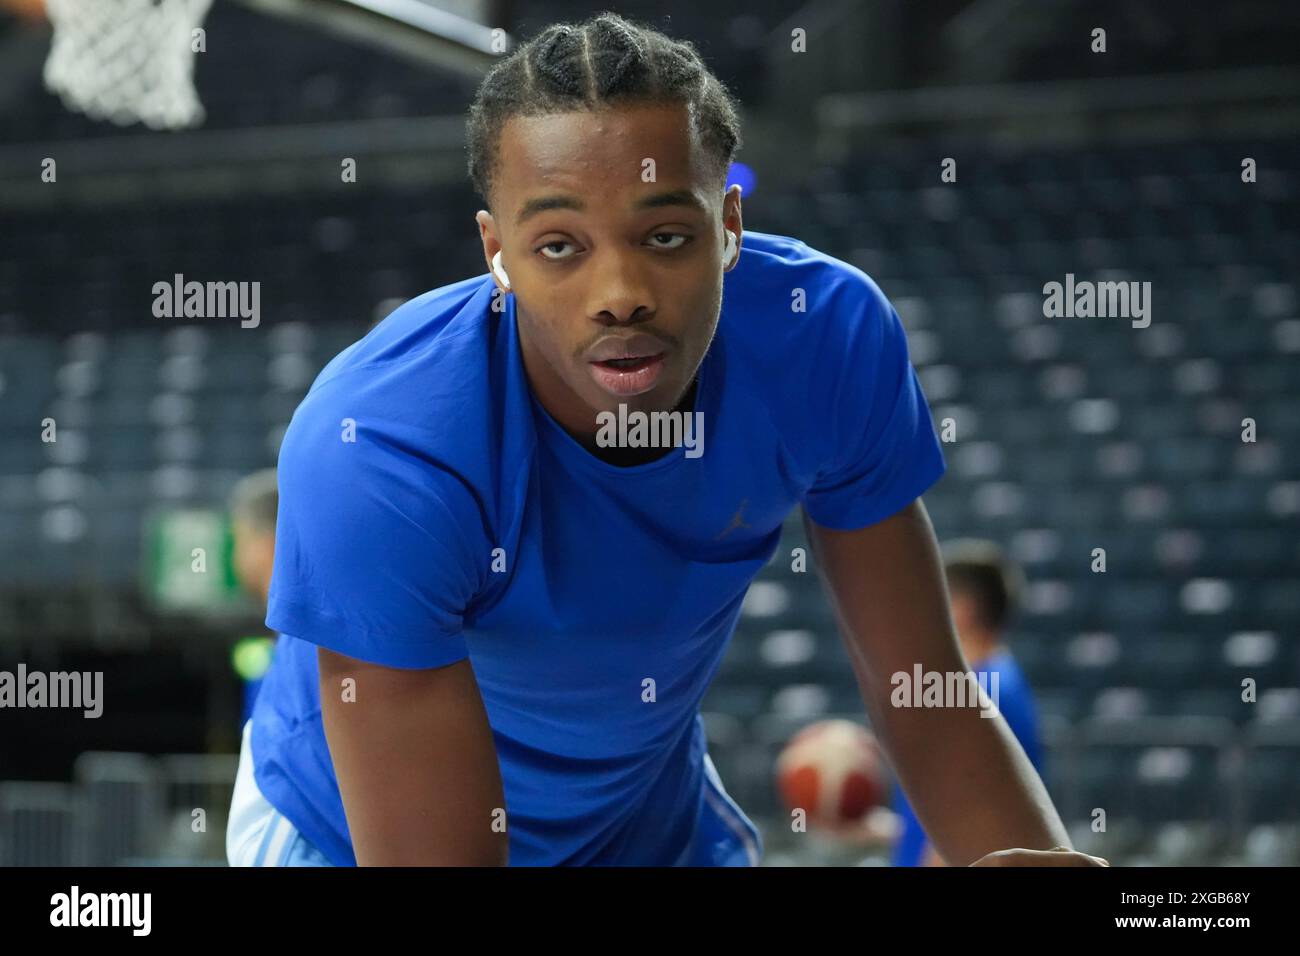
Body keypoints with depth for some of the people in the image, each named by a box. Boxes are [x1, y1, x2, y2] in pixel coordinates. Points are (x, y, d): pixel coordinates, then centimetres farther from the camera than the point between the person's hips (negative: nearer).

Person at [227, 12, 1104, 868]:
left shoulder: (833, 337, -23)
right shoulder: (372, 452, -36)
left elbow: (928, 706, -16)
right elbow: (431, 852, -36)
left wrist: (1036, 859, -36)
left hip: (656, 823, 4)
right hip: (356, 839, -3)